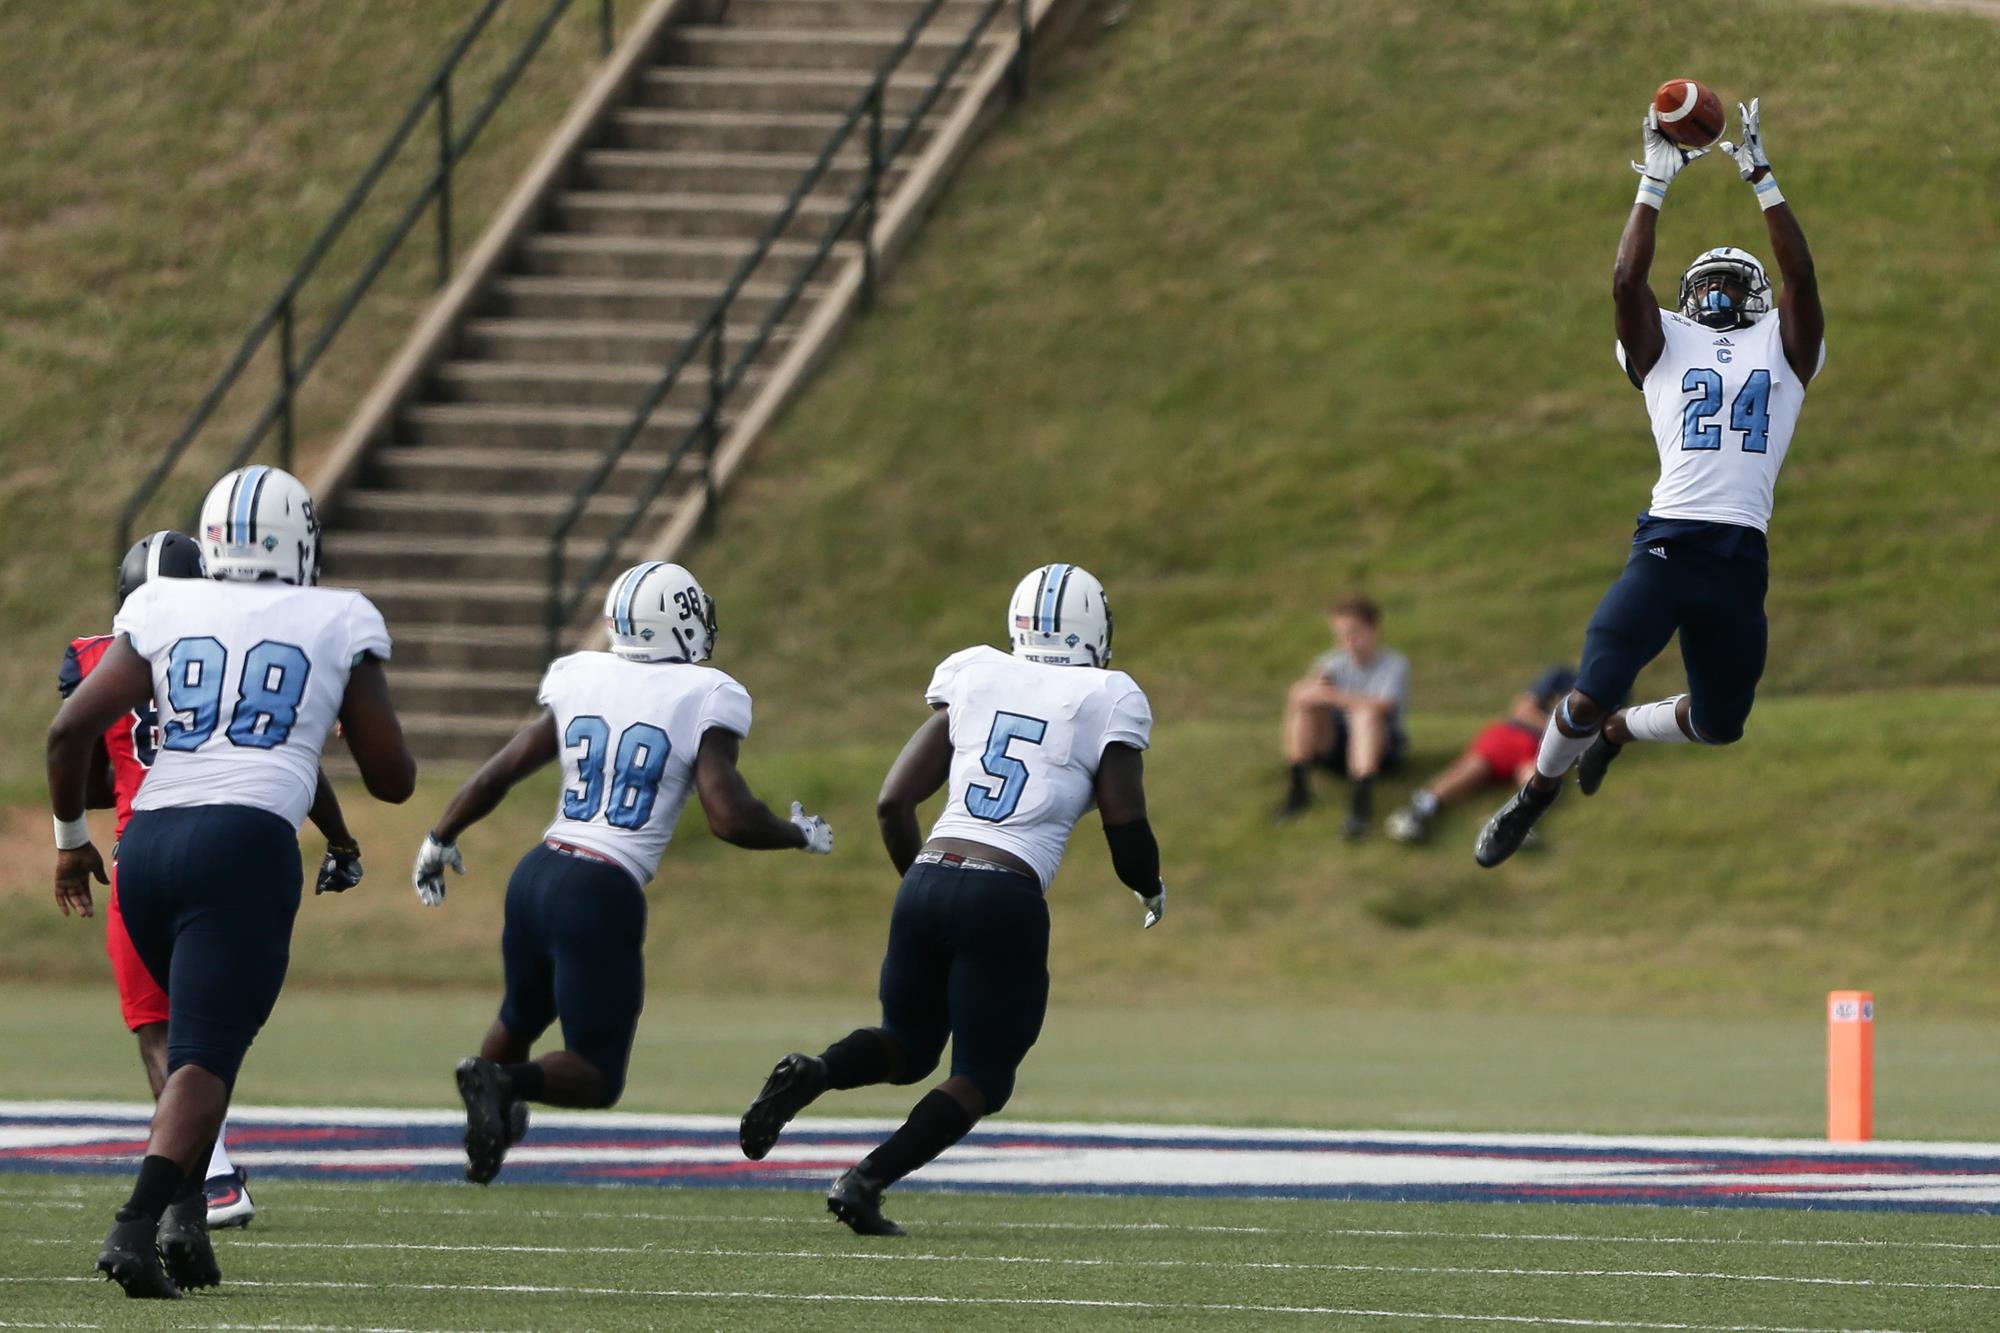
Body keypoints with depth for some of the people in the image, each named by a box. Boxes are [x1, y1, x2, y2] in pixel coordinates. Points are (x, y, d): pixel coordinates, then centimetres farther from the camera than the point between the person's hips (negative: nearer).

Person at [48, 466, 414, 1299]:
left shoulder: (162, 614, 12)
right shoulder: (337, 627, 9)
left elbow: (71, 729, 3)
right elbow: (392, 779, 14)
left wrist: (71, 836, 17)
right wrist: (358, 699, 33)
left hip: (149, 843, 3)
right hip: (247, 845, -3)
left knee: (206, 1032, 24)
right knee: (205, 1054, -7)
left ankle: (184, 1208, 10)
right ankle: (135, 1225, -27)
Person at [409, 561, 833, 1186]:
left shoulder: (578, 680, 7)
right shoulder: (705, 701, -7)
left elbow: (500, 772, 12)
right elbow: (730, 816, -14)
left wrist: (441, 839, 27)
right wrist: (797, 834, 6)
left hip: (537, 875, 5)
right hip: (604, 898, -5)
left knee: (520, 1019, 32)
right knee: (597, 1076, 3)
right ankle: (507, 1083, -23)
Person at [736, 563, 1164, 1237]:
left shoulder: (974, 678, 13)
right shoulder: (1107, 701, 3)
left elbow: (893, 802, 11)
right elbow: (1125, 824, 0)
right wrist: (1150, 888, 22)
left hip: (927, 882, 4)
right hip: (1007, 900, -4)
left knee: (908, 1047, 24)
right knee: (981, 1078, 11)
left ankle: (812, 1072, -8)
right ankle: (866, 1180, -9)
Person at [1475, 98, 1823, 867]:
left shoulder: (1782, 346, 15)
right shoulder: (1665, 343, 13)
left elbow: (1800, 276, -1)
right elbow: (1626, 280, -2)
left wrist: (1760, 178, -4)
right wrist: (1654, 183, -3)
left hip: (1741, 561, 2)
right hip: (1667, 544, -2)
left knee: (1719, 725, 12)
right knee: (1593, 694, -16)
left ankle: (1616, 732, 43)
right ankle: (1536, 792, 12)